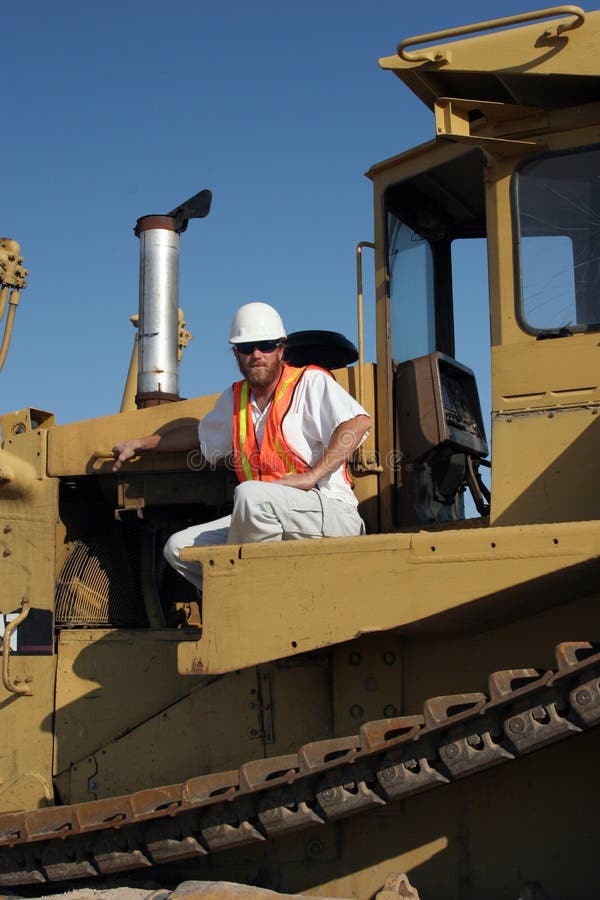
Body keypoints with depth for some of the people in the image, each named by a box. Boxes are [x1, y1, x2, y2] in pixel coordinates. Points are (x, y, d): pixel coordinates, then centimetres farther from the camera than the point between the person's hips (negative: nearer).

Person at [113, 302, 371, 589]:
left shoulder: (311, 382, -1)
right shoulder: (234, 399, 20)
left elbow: (359, 422, -18)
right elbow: (200, 434, 40)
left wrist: (311, 476, -23)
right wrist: (139, 444, 41)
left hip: (330, 510, -7)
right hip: (265, 522, 7)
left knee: (250, 494, -35)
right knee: (178, 547, -3)